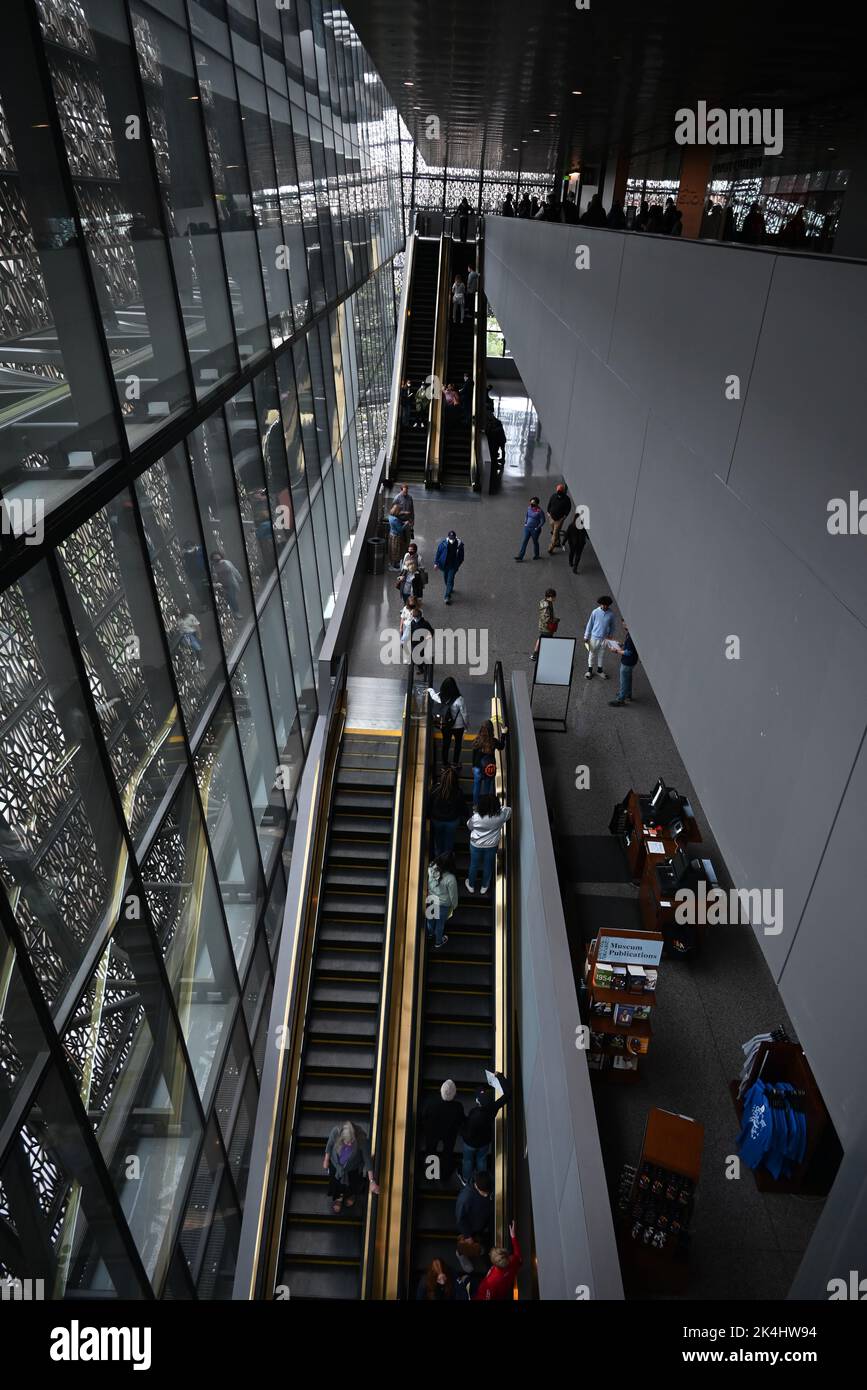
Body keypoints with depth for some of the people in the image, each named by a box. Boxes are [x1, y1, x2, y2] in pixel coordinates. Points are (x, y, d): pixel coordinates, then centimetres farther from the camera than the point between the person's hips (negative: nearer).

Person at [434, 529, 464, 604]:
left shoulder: (459, 544, -15)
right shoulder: (443, 543, -16)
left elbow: (461, 555, 1)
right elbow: (438, 553, -6)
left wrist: (459, 564, 10)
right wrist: (436, 563, -6)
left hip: (453, 566, -2)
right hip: (444, 564, 2)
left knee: (450, 580, -6)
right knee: (446, 579, 20)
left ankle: (447, 596, -2)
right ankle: (450, 589, 48)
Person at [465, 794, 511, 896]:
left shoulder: (476, 817, -28)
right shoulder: (500, 816, -24)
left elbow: (469, 826, -5)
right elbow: (509, 809, -2)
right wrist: (501, 808, 7)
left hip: (476, 845, -1)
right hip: (491, 846, 1)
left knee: (474, 865, 22)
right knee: (488, 866, 23)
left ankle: (471, 885, 43)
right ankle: (484, 887, 43)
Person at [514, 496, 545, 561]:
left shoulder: (539, 511, -19)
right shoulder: (529, 508, -1)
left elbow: (542, 521, -15)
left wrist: (537, 528, -14)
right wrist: (525, 523, 8)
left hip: (535, 529, -6)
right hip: (527, 528, 6)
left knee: (535, 542, 12)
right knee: (524, 541, 5)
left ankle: (536, 555, 33)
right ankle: (520, 556, 7)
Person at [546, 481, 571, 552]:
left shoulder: (566, 499, -15)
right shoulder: (553, 496, -7)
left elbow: (568, 508, -4)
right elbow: (549, 504, 7)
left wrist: (564, 516, -12)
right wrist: (548, 512, 3)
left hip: (560, 519, -4)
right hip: (552, 517, 4)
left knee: (555, 534, -6)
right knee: (553, 531, 21)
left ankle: (551, 548, -2)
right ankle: (558, 542, 44)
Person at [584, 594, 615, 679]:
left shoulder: (611, 614, -10)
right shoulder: (595, 612, -15)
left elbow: (612, 626, 5)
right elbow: (590, 624, -7)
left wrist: (610, 635, 11)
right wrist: (586, 637, -3)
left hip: (604, 638, 2)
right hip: (595, 637, -2)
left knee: (601, 654, 18)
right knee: (592, 654, 12)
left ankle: (599, 670, 35)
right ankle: (589, 670, 28)